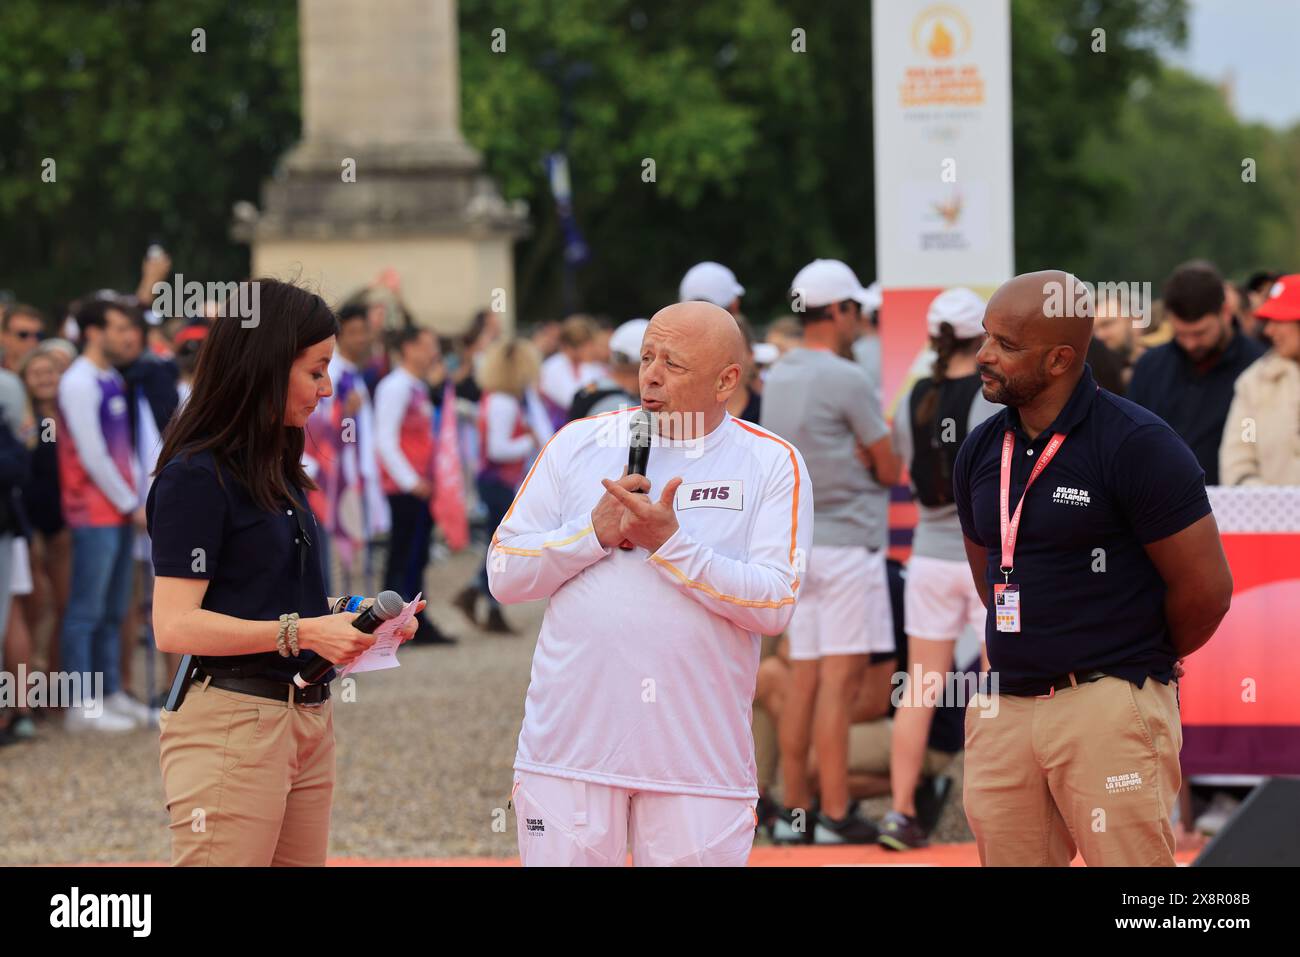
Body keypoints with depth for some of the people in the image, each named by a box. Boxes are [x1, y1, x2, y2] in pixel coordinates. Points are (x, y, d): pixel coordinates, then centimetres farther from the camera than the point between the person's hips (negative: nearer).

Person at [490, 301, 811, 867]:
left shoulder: (772, 463, 3)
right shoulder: (579, 443, 9)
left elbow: (775, 605, -7)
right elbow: (504, 574, 6)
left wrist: (670, 541, -14)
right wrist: (596, 531, -9)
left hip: (700, 756, -1)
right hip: (569, 748, 1)